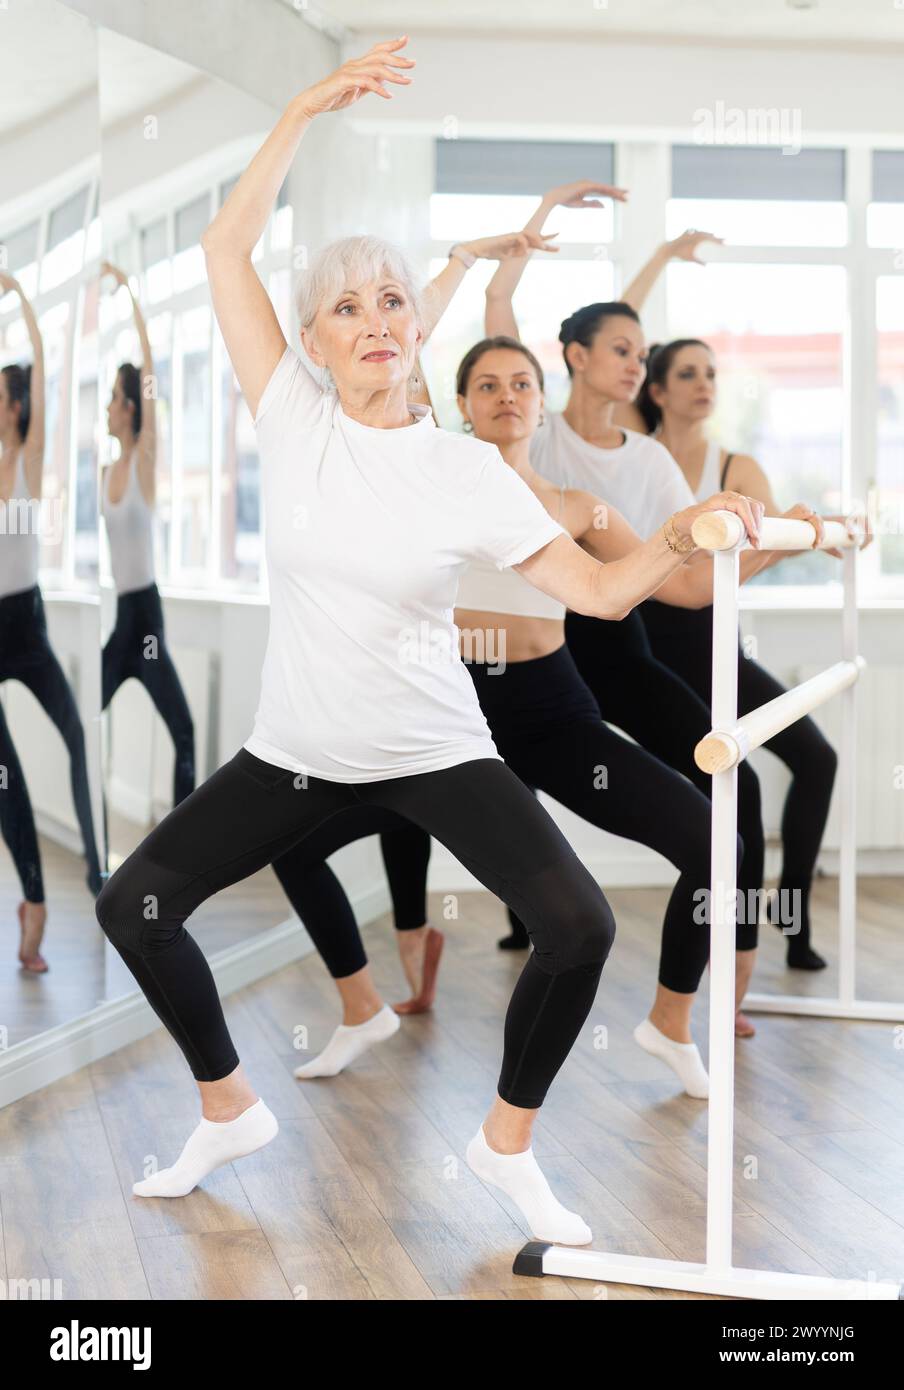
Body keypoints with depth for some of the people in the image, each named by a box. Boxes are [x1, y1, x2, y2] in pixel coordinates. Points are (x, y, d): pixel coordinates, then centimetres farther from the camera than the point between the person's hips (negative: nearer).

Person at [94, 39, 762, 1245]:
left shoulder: (469, 472, -10)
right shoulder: (293, 421, -6)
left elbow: (602, 589, -12)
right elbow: (228, 247, -9)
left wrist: (684, 534, -31)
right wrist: (307, 111, -13)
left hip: (434, 751, -2)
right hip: (296, 751, 2)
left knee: (579, 925, -19)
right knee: (132, 903, -3)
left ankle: (508, 1144, 6)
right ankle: (229, 1111, 20)